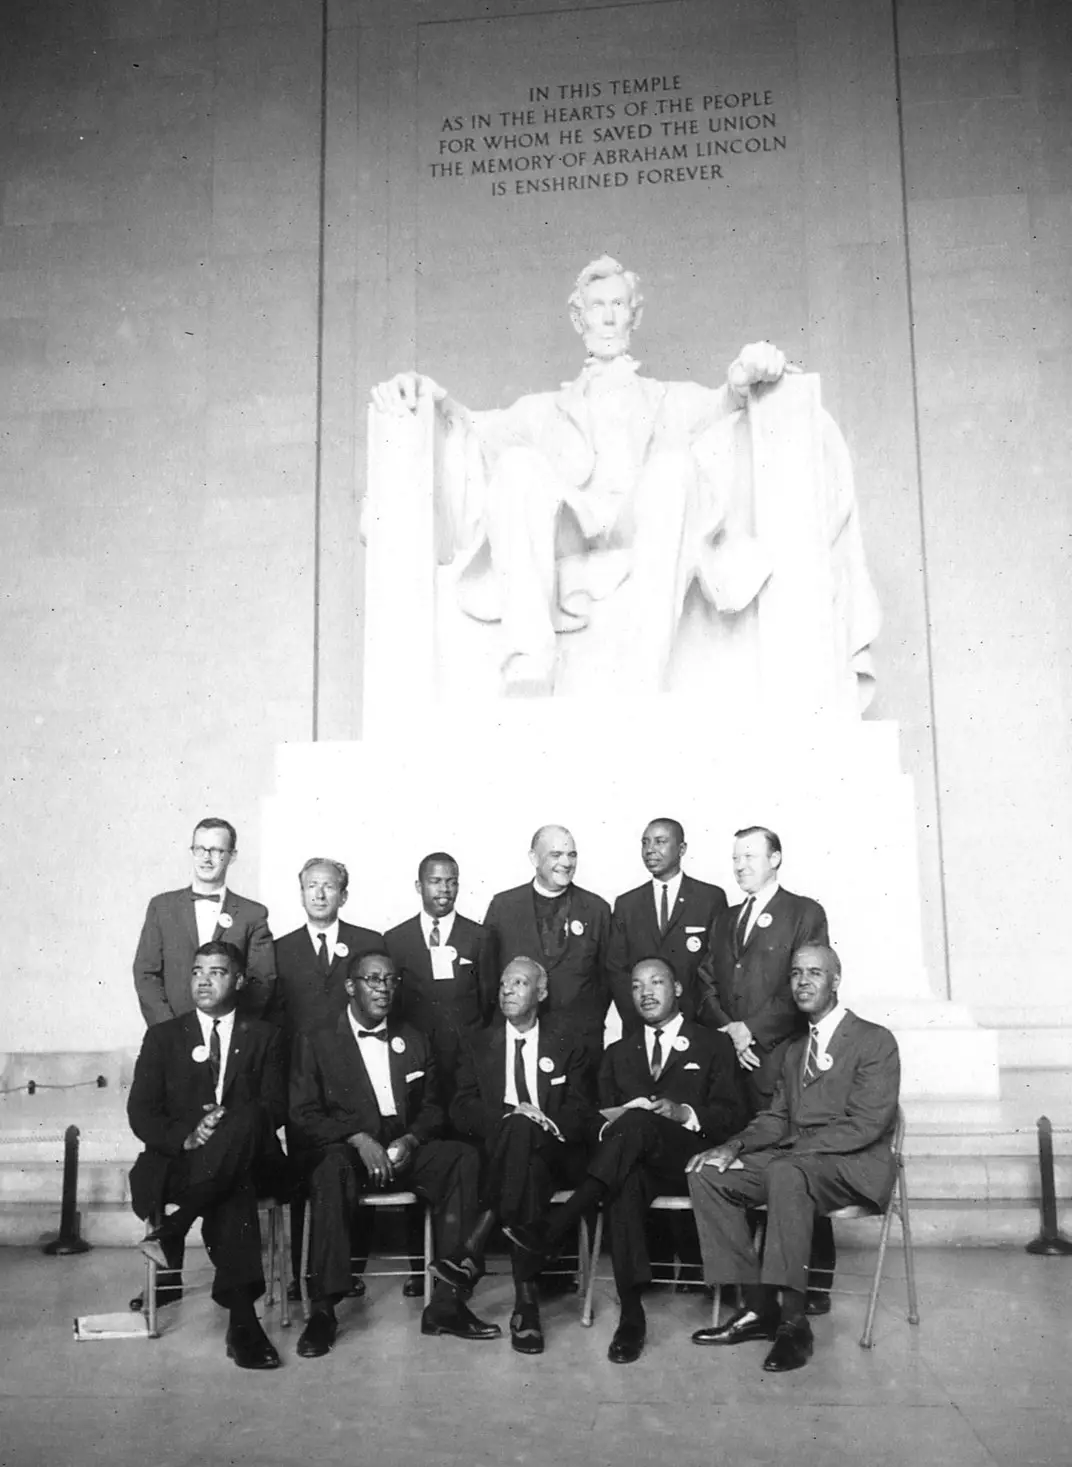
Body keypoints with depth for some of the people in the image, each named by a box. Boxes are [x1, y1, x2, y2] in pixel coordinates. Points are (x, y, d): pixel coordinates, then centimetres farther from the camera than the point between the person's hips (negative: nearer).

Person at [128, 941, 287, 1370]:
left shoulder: (263, 1036, 16)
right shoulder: (162, 1036, 16)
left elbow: (275, 1108, 3)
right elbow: (140, 1112, 5)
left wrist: (226, 1125, -19)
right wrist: (185, 1137, -17)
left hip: (250, 1160, 0)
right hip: (177, 1160, 0)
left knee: (246, 1119, -39)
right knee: (233, 1192, -38)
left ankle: (171, 1227, -38)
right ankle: (242, 1321, -40)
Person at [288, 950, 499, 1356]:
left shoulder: (414, 1040, 18)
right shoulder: (316, 1042, 5)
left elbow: (431, 1107, 15)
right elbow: (303, 1115, -3)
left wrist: (410, 1140, -7)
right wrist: (359, 1140, -17)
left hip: (404, 1150, 4)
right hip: (343, 1150, -3)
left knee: (464, 1158, -25)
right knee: (332, 1167, -38)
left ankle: (447, 1304, -23)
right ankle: (323, 1310, -31)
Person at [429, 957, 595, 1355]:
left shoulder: (566, 1045, 16)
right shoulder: (479, 1043, 18)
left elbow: (582, 1112, 6)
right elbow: (461, 1112, 6)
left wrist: (545, 1122, -16)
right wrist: (505, 1116, -15)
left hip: (554, 1154, -1)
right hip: (495, 1151, 1)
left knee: (522, 1131, -38)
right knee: (528, 1172, -38)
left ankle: (473, 1251, -41)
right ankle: (526, 1300, -40)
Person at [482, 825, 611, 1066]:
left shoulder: (597, 908, 3)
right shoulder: (502, 905, 2)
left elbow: (606, 974, 8)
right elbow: (487, 970, 6)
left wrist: (593, 1023, 4)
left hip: (581, 1037, 0)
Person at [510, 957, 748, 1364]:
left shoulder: (713, 1045, 17)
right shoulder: (618, 1053, 27)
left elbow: (733, 1115, 7)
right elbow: (603, 1114, 18)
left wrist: (685, 1113, -11)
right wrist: (609, 1124, -7)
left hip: (689, 1158, -2)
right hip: (633, 1162, 2)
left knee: (638, 1121, -36)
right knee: (625, 1182, -37)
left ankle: (552, 1235, -42)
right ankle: (631, 1317, -39)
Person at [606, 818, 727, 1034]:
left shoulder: (712, 898, 1)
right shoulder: (626, 904, 8)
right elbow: (615, 968, 6)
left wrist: (696, 1014, -11)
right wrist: (635, 1015, -7)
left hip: (696, 1025, -2)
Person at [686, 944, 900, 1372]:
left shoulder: (875, 1041, -3)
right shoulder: (793, 1050, 22)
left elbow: (865, 1125, -14)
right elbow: (776, 1118, 17)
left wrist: (794, 1147, -21)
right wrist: (734, 1146, -4)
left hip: (854, 1165, -7)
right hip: (792, 1159, 8)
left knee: (785, 1173, -38)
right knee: (707, 1174, -13)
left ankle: (794, 1321, -31)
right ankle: (758, 1307, -12)